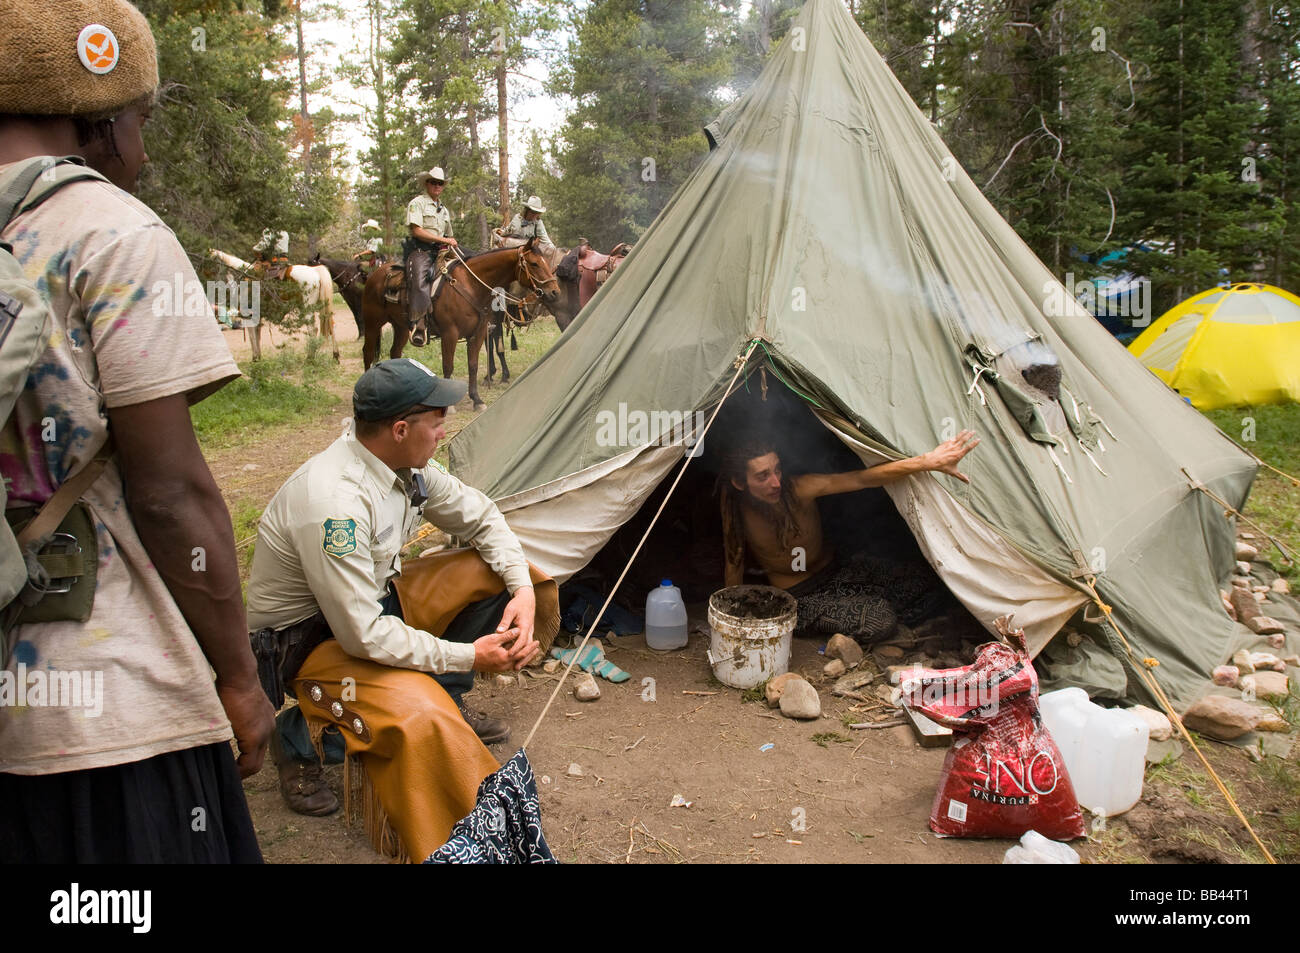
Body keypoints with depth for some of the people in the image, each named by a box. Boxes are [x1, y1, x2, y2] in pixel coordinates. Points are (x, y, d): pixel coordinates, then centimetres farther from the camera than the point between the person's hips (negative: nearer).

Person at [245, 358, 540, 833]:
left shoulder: (407, 467, -9)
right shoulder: (333, 502, -35)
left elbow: (480, 516, 5)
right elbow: (364, 637, -33)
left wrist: (523, 588, -9)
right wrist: (469, 656, -26)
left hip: (373, 601, 8)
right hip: (305, 636, -8)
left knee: (493, 575, -4)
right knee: (420, 711, -32)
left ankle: (447, 698, 12)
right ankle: (300, 736, -3)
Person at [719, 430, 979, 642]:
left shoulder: (799, 489, -21)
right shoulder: (735, 507, -20)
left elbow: (862, 479, -32)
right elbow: (734, 563, -8)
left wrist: (928, 461, -44)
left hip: (834, 573, 3)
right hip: (799, 598, -3)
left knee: (914, 587, -14)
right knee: (879, 621, -24)